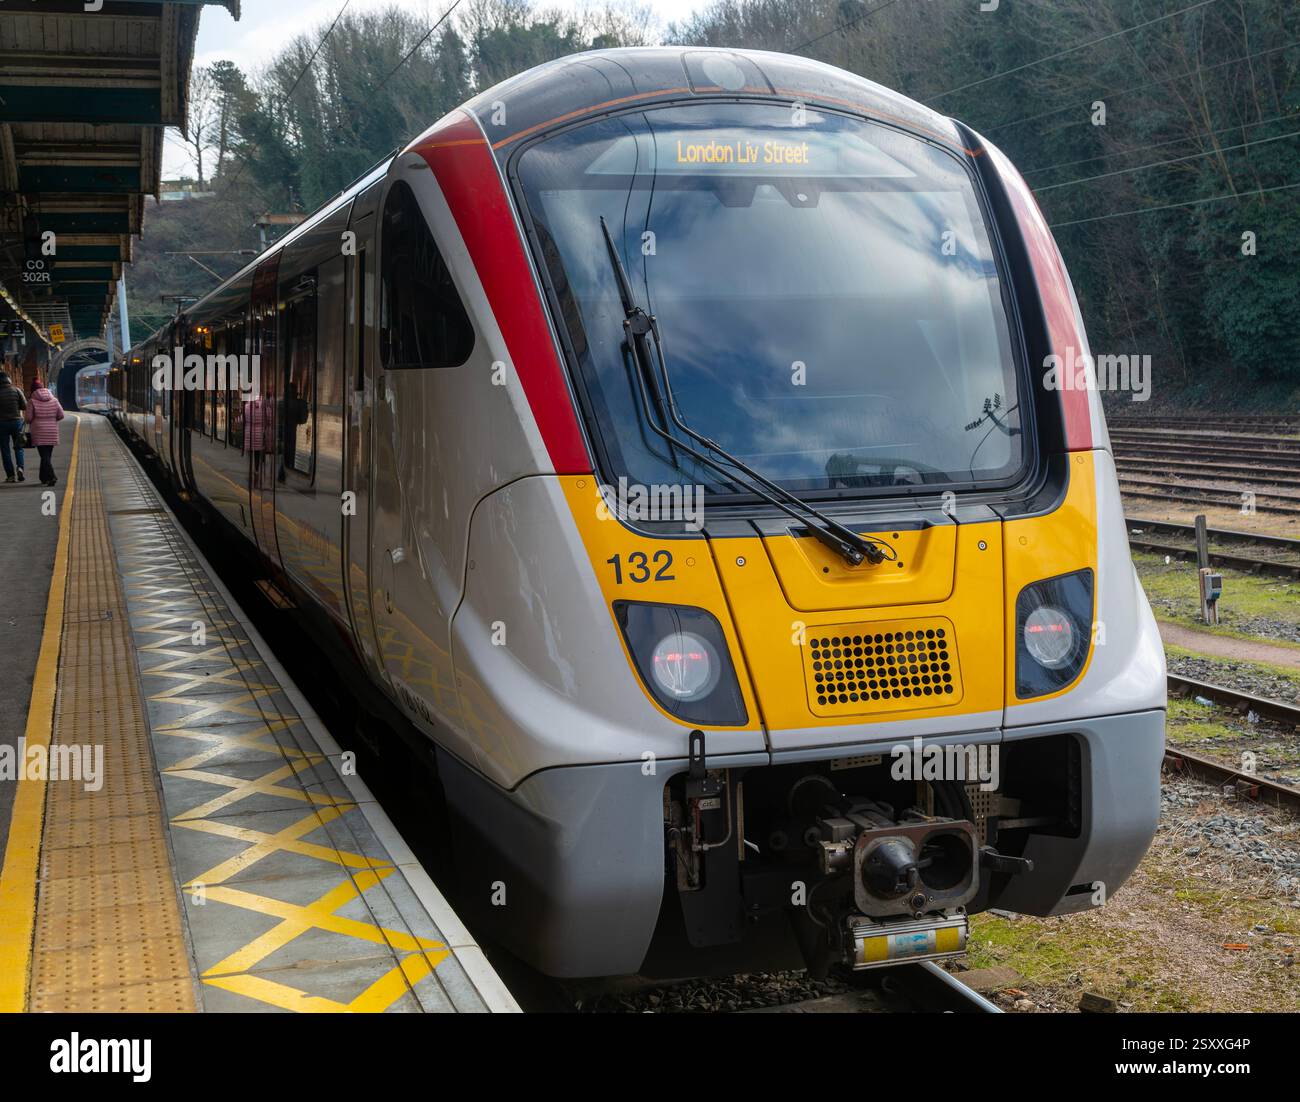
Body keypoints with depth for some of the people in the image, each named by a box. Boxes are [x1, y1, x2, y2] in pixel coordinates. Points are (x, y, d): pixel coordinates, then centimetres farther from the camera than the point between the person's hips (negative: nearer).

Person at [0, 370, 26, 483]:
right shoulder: (16, 390, -4)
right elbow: (25, 406, -3)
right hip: (17, 421, 1)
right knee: (18, 447, 13)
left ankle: (10, 475, 2)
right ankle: (19, 467, -12)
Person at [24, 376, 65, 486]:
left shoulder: (32, 401, -7)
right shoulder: (54, 400, 3)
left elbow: (28, 418, -8)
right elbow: (61, 415, 3)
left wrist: (32, 422, 14)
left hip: (39, 433, -4)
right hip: (52, 432, 4)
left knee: (44, 456, -4)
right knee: (47, 455, 14)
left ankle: (52, 476, -20)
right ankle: (44, 478, 19)